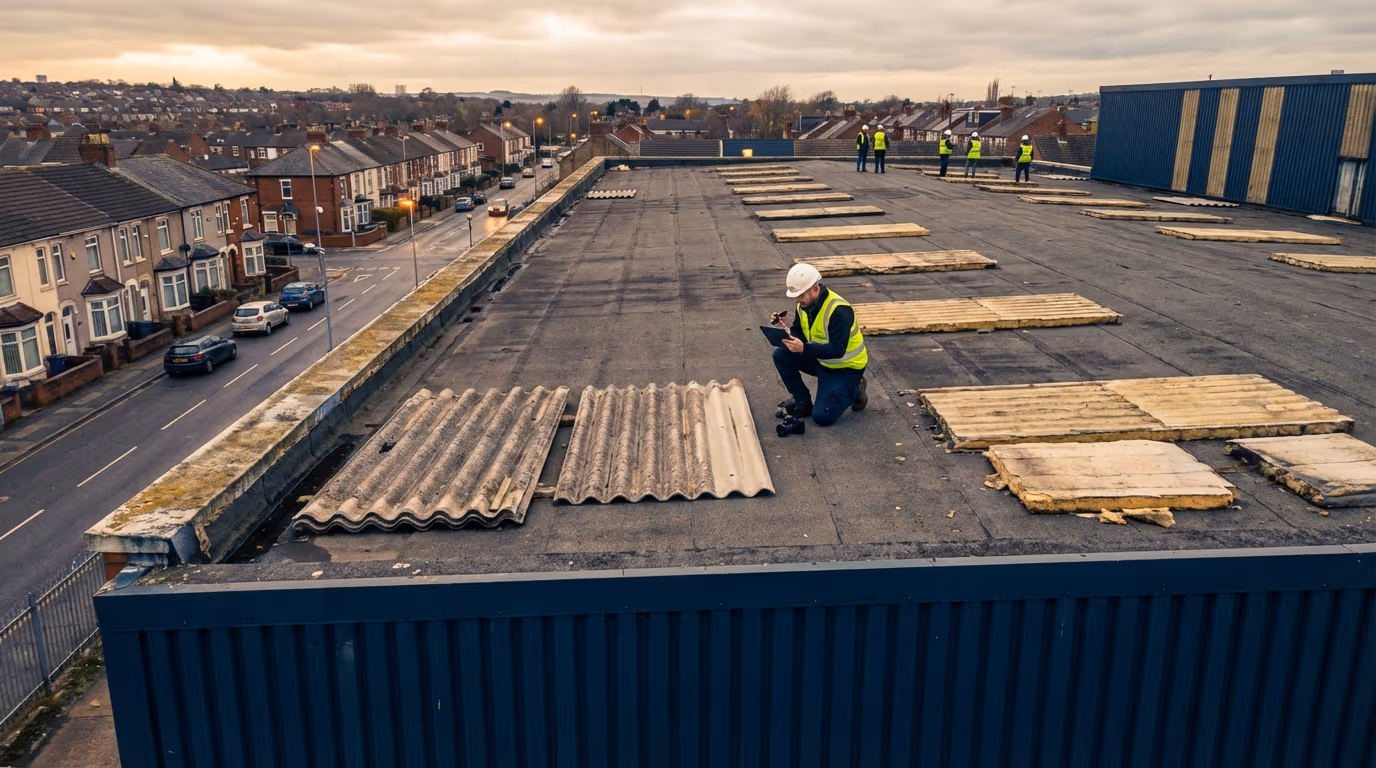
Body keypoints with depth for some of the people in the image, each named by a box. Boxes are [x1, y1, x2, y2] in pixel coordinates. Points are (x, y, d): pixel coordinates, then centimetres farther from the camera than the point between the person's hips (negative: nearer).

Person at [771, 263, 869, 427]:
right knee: (781, 355, -12)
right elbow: (798, 333, 1)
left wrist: (803, 348, -46)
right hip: (821, 360, 7)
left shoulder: (839, 310, -30)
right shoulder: (804, 304, -6)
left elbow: (837, 350, -35)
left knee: (822, 417, -17)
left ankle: (854, 390, 10)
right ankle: (802, 402, 3)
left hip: (846, 367, -7)